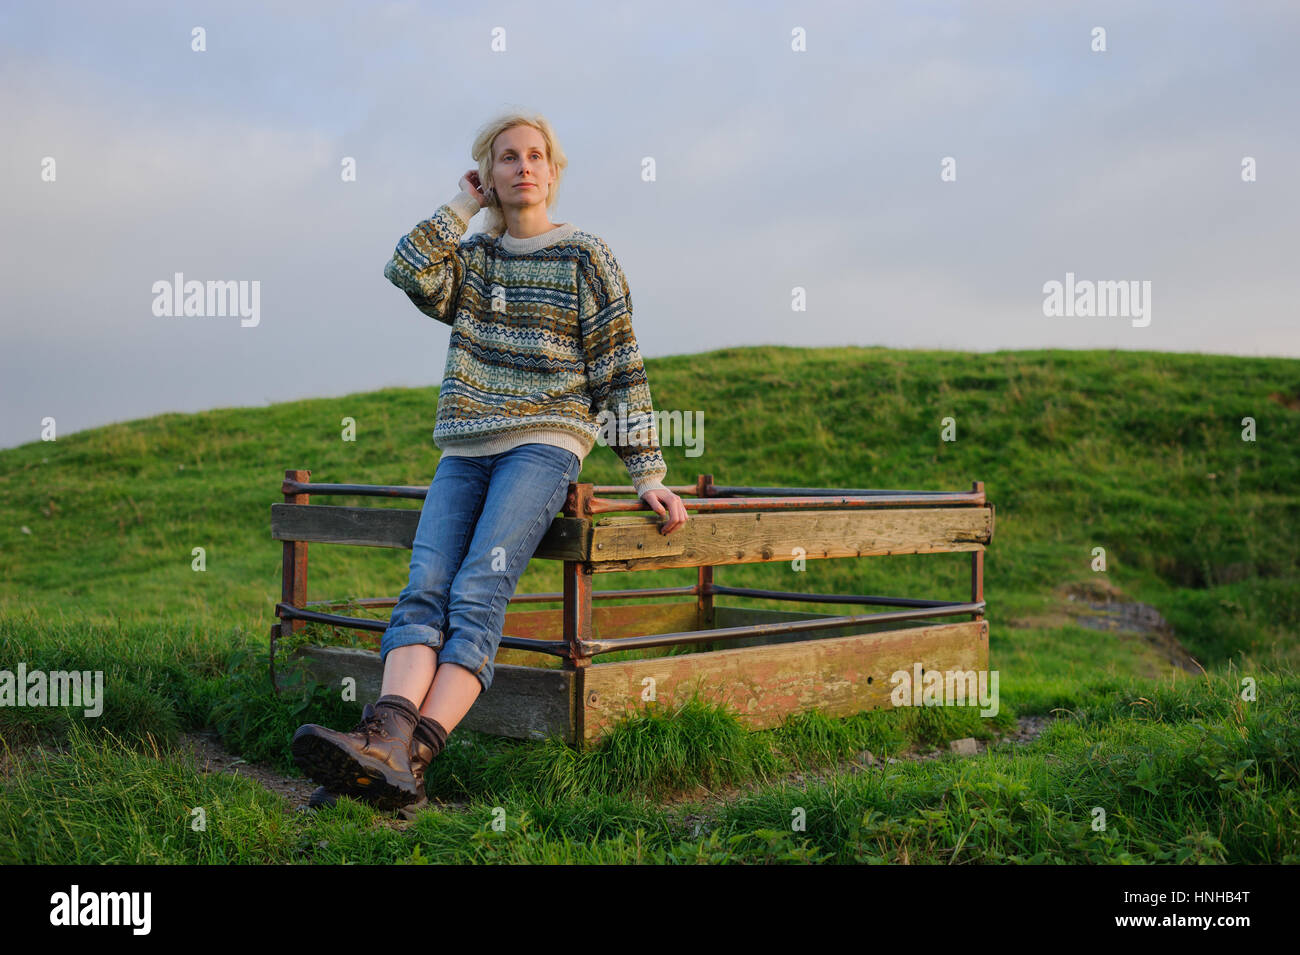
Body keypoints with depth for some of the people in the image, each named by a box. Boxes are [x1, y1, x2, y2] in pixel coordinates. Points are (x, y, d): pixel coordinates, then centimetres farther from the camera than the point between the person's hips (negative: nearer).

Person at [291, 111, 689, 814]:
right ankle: (387, 737, -40)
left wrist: (648, 474, -2)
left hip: (544, 441, -4)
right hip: (466, 448, 5)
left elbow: (620, 370, 5)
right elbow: (407, 270, -2)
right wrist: (464, 206, 11)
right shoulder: (471, 260, 21)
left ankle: (407, 757, -40)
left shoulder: (584, 257, 9)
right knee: (425, 590, -21)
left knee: (479, 591, -25)